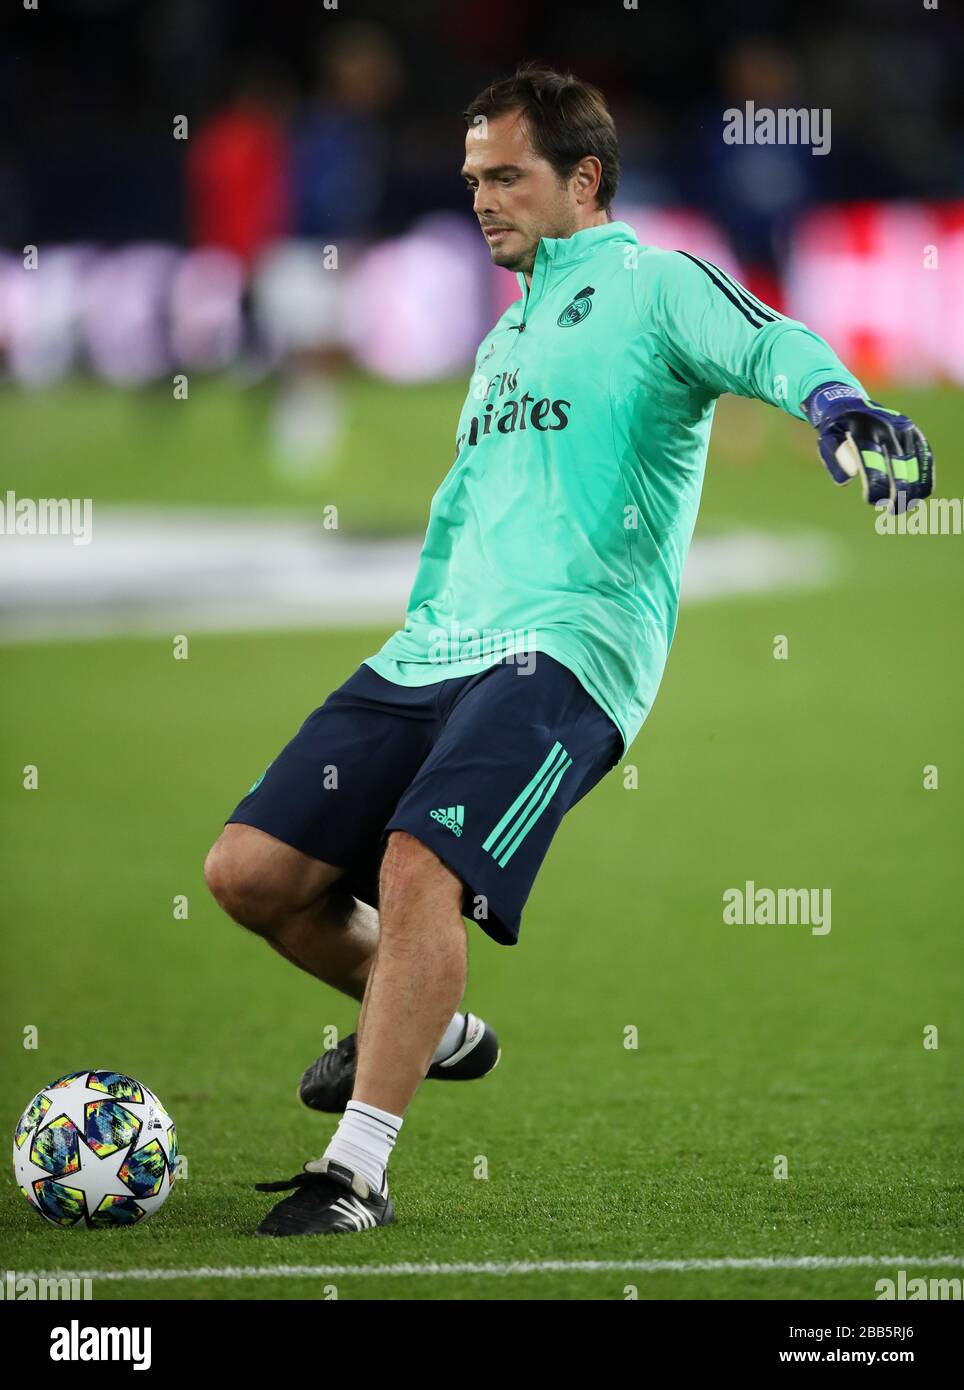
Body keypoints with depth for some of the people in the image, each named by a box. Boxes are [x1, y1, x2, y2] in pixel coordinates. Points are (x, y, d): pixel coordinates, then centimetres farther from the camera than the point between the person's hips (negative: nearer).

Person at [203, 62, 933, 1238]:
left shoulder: (652, 284, 1)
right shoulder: (509, 333, 26)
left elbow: (767, 346, -19)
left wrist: (836, 403, -40)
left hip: (565, 654, -8)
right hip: (433, 653, 8)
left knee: (419, 868, -28)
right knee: (251, 868, 0)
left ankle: (356, 1172, -22)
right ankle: (430, 1030, 24)